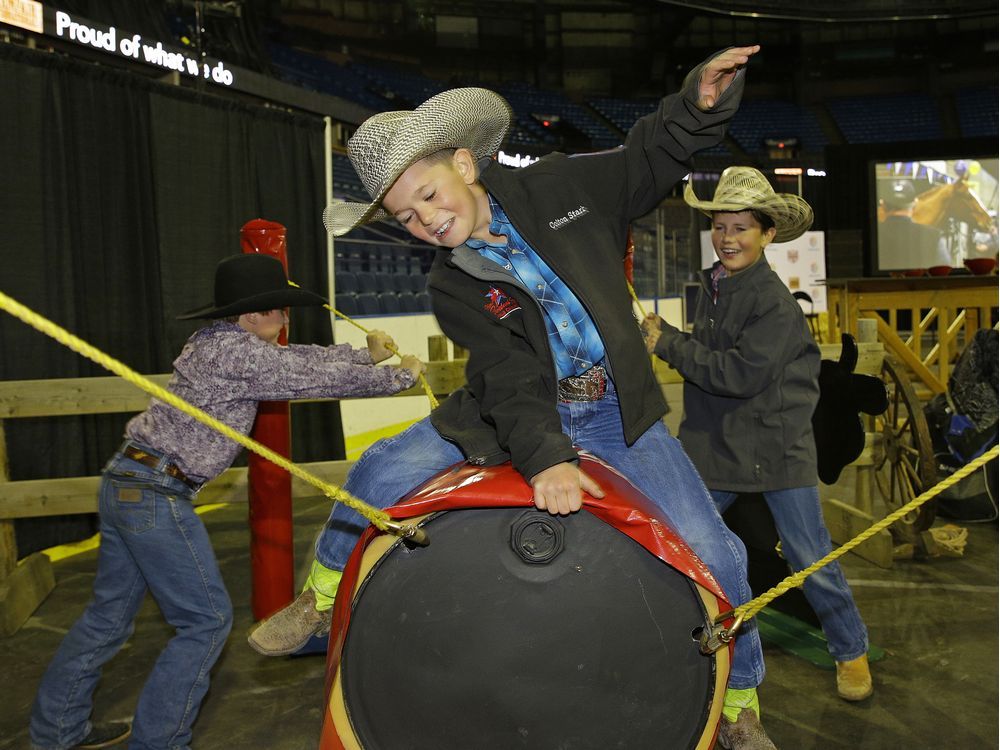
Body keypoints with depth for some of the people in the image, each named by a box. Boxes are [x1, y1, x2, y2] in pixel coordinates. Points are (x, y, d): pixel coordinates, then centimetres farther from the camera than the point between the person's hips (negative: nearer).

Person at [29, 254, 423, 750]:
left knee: (109, 614, 20)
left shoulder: (216, 342, 12)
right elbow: (324, 377, -11)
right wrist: (400, 377, 4)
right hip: (158, 493, -10)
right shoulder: (241, 352, -16)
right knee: (206, 619, 1)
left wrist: (367, 353, 29)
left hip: (123, 484, 10)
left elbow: (304, 358, 20)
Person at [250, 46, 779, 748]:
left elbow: (650, 158, 6)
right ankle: (323, 596, 17)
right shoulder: (452, 288, -9)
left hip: (622, 418, 0)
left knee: (713, 553, -9)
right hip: (523, 417, 1)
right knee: (382, 468, -10)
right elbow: (511, 383, -19)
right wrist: (543, 458, -34)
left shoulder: (560, 187, -6)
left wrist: (700, 100, -13)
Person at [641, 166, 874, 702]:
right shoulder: (711, 286, 5)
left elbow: (740, 375, -23)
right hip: (715, 445, 6)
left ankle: (851, 652, 29)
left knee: (810, 560, 5)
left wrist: (668, 345, -18)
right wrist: (665, 335, -3)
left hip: (778, 448, -6)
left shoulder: (775, 300, -17)